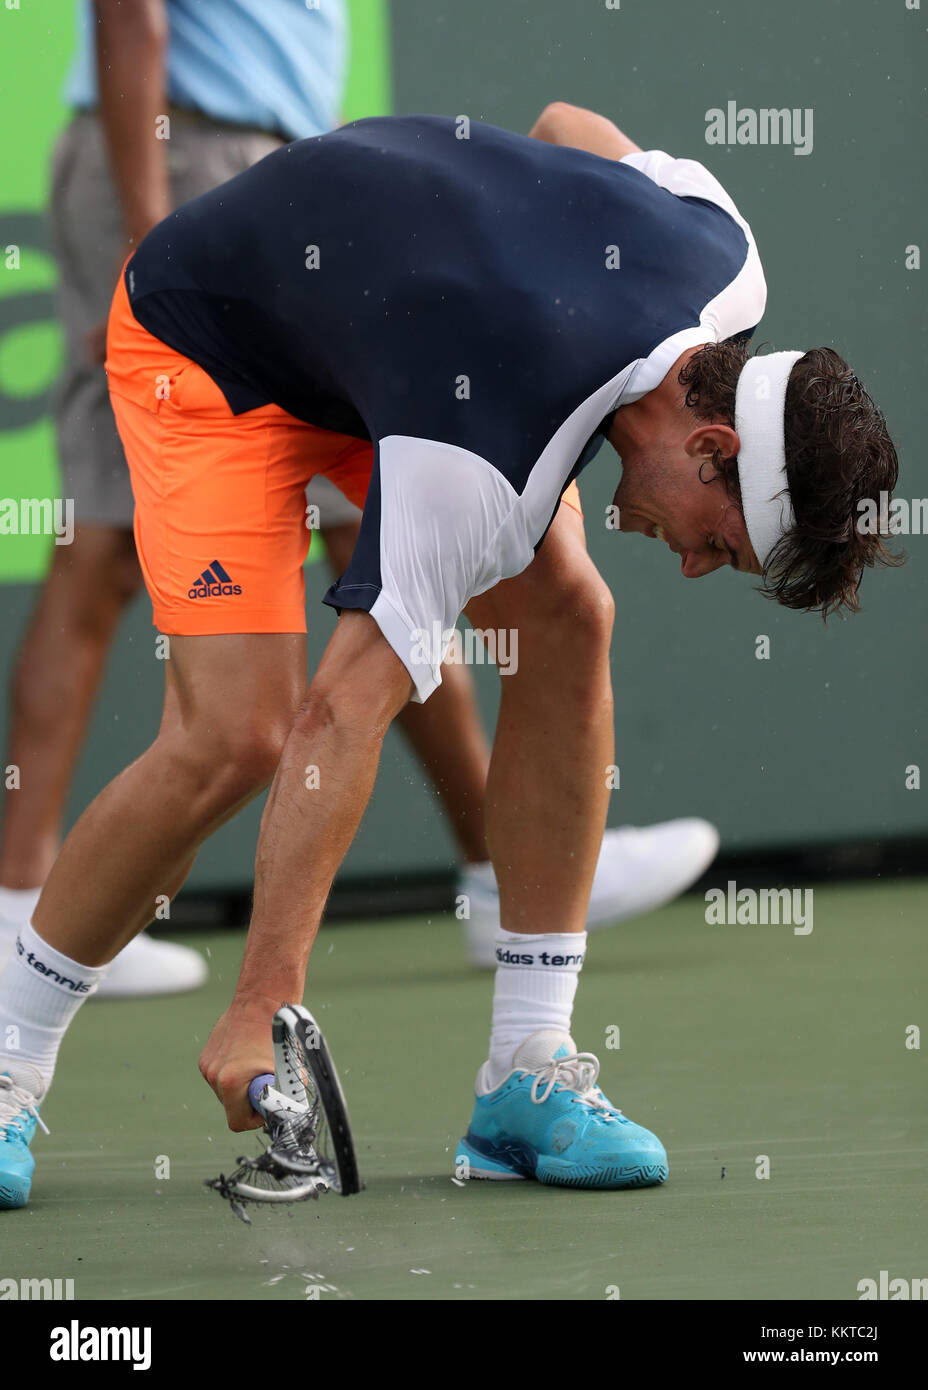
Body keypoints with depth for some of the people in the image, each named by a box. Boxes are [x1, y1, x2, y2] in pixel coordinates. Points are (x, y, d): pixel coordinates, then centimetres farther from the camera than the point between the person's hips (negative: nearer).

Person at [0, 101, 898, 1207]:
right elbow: (343, 714, -41)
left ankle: (527, 1075, -4)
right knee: (234, 735, -22)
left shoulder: (723, 257, -20)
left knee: (567, 618, -8)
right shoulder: (478, 467, -39)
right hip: (212, 351, -8)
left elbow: (572, 124, 1)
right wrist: (266, 1003, -44)